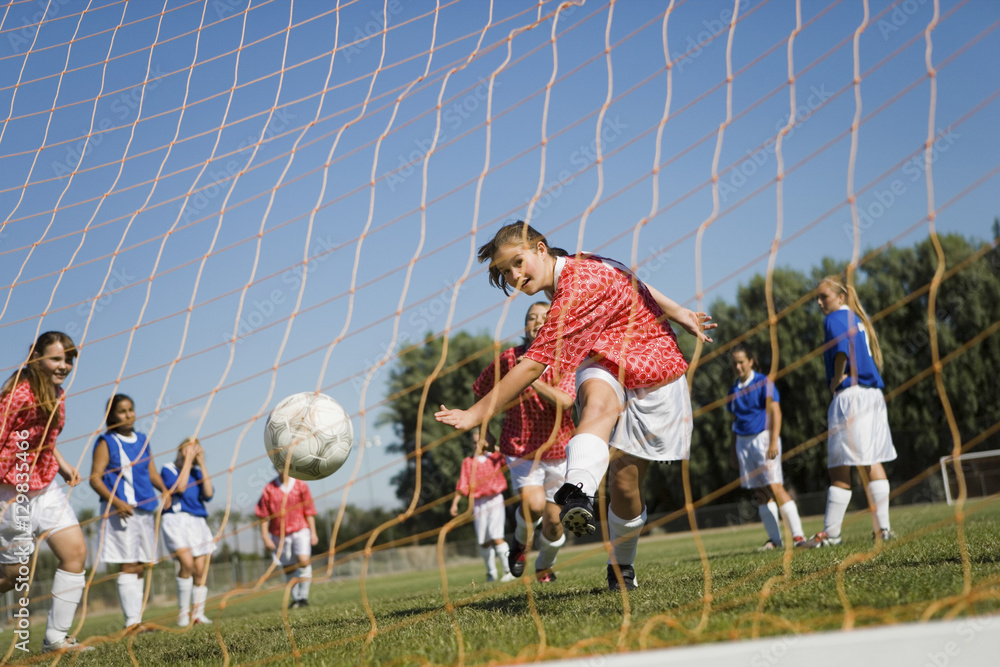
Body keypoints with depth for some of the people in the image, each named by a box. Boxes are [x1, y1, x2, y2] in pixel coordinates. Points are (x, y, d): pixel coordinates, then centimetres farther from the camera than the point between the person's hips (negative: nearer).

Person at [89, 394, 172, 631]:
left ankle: (136, 620, 12)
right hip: (121, 509, -6)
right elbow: (95, 478, -9)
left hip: (145, 509, 6)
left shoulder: (143, 440, 15)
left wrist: (164, 490, -1)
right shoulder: (106, 443, -3)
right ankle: (132, 621, -10)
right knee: (128, 566, -10)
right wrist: (116, 502, -21)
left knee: (140, 567, 7)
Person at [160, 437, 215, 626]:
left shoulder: (197, 472, 15)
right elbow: (179, 487, -16)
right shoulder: (169, 469, 3)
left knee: (200, 569, -1)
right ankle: (183, 613, -12)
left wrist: (202, 464, -1)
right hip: (176, 520, -5)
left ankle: (198, 614, 9)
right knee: (187, 563, -22)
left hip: (198, 522, 5)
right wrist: (188, 460, -9)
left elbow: (208, 494, 1)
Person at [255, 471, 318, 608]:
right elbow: (263, 515, 1)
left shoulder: (300, 485, 2)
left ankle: (303, 596, -12)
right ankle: (295, 599, 23)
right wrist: (265, 537, -2)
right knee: (288, 568, 8)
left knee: (304, 560, -21)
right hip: (279, 534, 1)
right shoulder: (269, 489, -2)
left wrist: (313, 532, 3)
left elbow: (309, 511, 6)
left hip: (300, 530, -1)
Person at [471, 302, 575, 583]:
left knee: (553, 520, 7)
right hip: (520, 448, -1)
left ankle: (544, 567, 36)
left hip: (558, 450, 1)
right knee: (533, 504, -25)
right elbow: (481, 391, 7)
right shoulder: (509, 358, -9)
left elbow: (565, 401, -28)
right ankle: (521, 540, 8)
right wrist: (483, 428, 6)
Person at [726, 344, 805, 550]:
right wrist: (733, 449, 20)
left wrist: (774, 441, -19)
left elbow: (775, 412, -10)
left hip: (763, 437, -6)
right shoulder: (734, 390, 13)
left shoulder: (764, 382, -4)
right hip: (743, 442, 6)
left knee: (775, 487, -15)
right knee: (760, 492, 5)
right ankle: (774, 539, 8)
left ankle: (798, 535, -14)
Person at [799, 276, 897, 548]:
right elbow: (872, 356, 20)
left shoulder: (835, 318, -5)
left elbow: (842, 348, -23)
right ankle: (882, 528, 5)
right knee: (872, 462, 8)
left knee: (839, 468, -6)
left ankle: (830, 533, -4)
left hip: (849, 395, -9)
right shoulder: (859, 319, 20)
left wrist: (837, 379, -12)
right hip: (874, 393, 9)